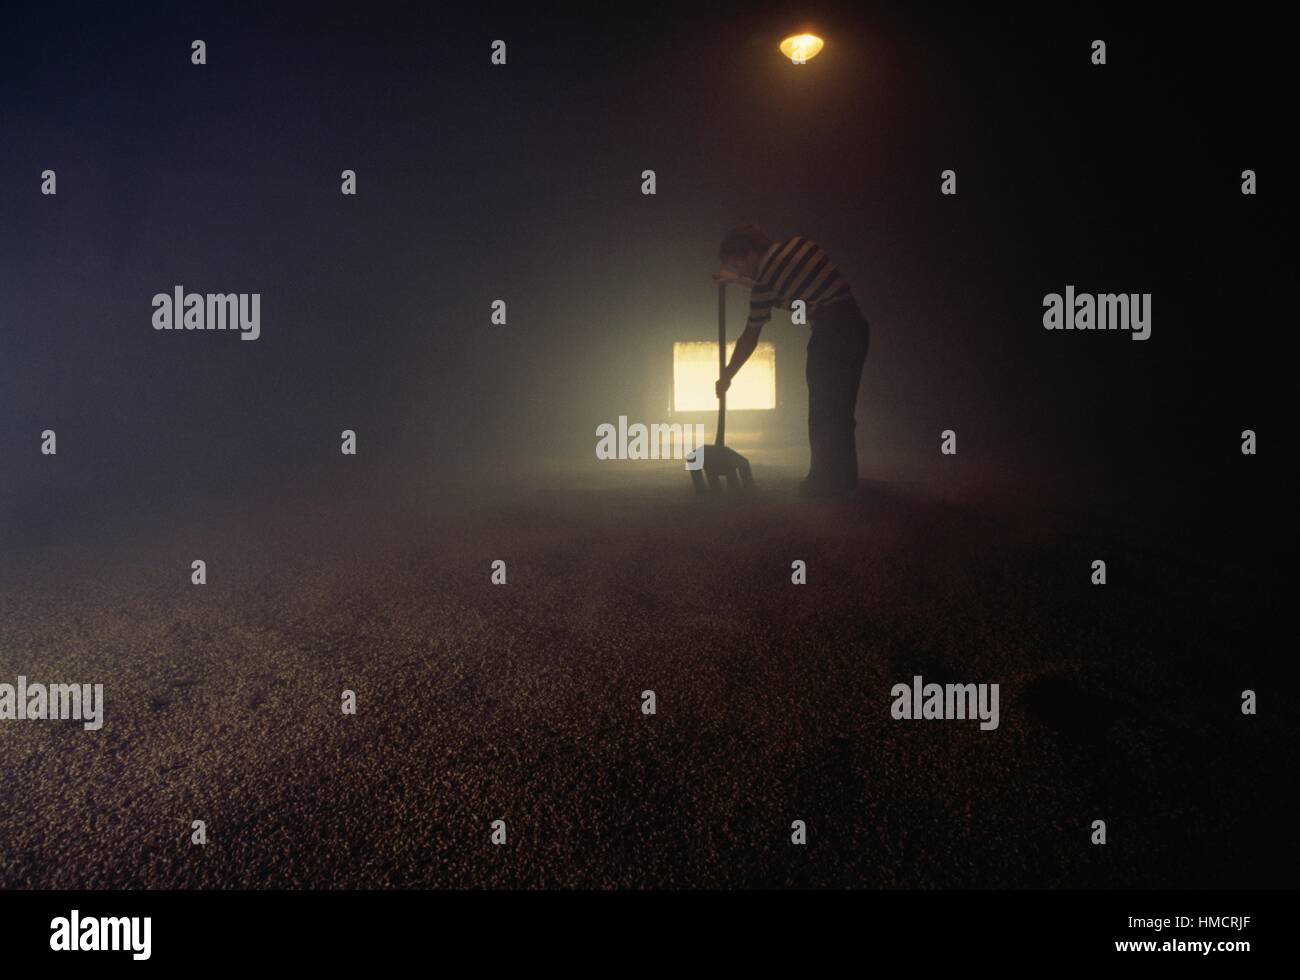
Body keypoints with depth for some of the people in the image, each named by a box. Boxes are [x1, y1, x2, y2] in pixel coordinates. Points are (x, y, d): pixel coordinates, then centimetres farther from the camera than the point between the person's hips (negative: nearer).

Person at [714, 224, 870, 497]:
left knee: (822, 413, 2)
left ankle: (825, 480, 9)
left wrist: (726, 377, 7)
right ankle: (844, 475, 23)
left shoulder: (766, 276, -9)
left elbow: (750, 339, -3)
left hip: (831, 332, -8)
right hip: (856, 324, 8)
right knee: (841, 408, 15)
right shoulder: (797, 242, 11)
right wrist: (737, 280, 37)